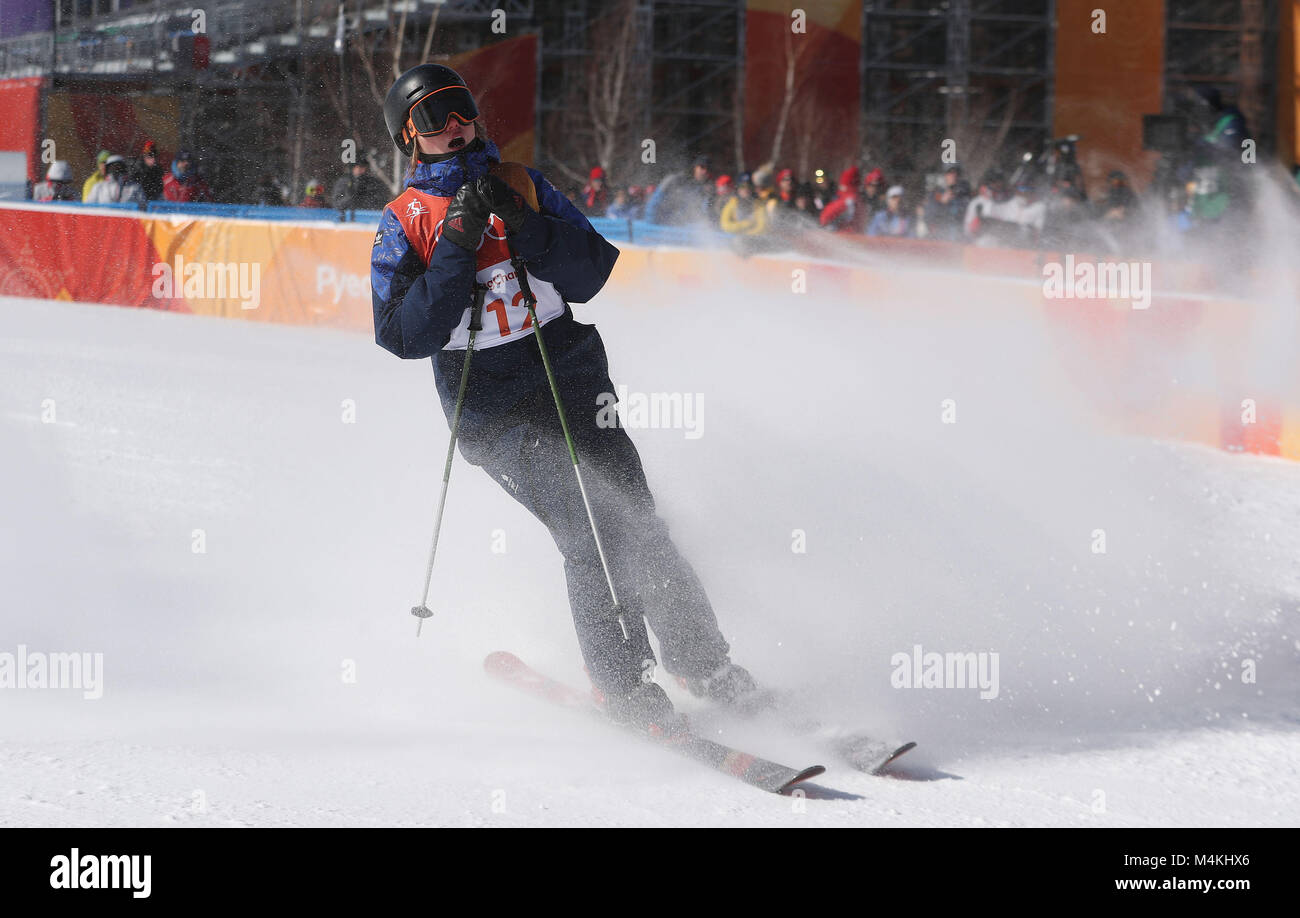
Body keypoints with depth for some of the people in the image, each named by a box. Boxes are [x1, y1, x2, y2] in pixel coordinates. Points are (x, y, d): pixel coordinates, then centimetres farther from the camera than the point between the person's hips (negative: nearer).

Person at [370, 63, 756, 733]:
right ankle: (628, 697, -13)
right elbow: (406, 336, -10)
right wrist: (457, 245, -17)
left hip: (570, 377, 3)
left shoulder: (522, 186, 11)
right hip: (493, 410, -3)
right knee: (590, 534, -19)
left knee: (636, 526, -6)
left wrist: (521, 222, -13)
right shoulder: (404, 225, 2)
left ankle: (711, 676, 3)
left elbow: (590, 273, 1)